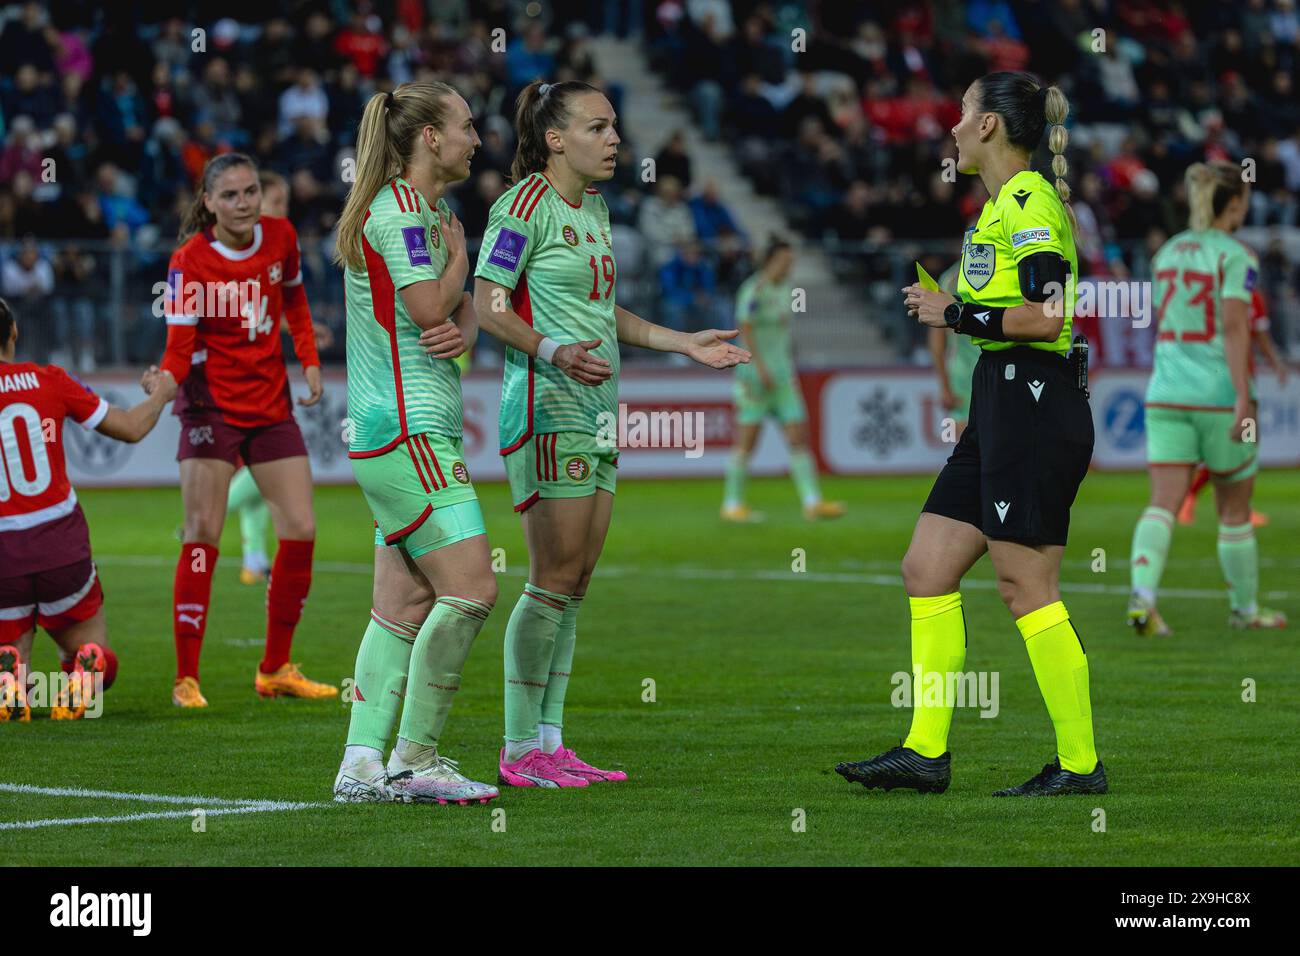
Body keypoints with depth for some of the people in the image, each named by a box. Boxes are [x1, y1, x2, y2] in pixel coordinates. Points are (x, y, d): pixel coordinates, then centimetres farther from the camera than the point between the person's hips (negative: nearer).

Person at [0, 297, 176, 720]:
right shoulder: (49, 381, -1)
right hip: (64, 548, 1)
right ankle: (88, 664, -19)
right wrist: (161, 393, 28)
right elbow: (131, 428, 8)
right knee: (93, 652, 19)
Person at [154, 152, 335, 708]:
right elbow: (179, 345, -18)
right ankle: (186, 679, -7)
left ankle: (275, 671, 14)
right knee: (202, 536, -12)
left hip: (271, 404, 5)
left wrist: (309, 360, 8)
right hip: (213, 405, -5)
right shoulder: (189, 262, -14)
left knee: (301, 531, 1)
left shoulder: (280, 237, 1)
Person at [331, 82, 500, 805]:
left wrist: (462, 329, -4)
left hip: (416, 432, 10)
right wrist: (457, 253, -1)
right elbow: (430, 306, -18)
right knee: (471, 590, -13)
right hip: (410, 430, -10)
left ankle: (363, 765, 7)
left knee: (405, 604, 7)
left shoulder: (427, 210, 19)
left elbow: (462, 308, 19)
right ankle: (414, 760, -8)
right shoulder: (398, 208, -12)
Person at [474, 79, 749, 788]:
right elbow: (487, 304, -14)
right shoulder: (525, 205, -9)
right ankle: (519, 750, -4)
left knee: (575, 584, 7)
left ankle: (549, 743, 10)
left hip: (596, 411, 9)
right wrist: (552, 351, -27)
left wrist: (684, 343, 20)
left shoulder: (594, 208, 17)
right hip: (548, 410, -9)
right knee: (555, 581, -9)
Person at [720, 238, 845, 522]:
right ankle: (732, 505, 4)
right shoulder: (754, 290, -11)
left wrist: (792, 371, 21)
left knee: (799, 437, -1)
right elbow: (744, 329, -18)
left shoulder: (783, 290, 15)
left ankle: (812, 503, -5)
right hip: (755, 375, -8)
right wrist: (760, 368, -23)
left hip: (782, 376, 8)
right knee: (747, 442, -4)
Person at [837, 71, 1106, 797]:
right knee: (927, 570, 8)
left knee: (1025, 588, -7)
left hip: (1033, 407, -10)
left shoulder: (1030, 202, -12)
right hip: (1001, 409, 10)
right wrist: (948, 308, 19)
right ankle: (927, 752, 9)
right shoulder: (1004, 204, 18)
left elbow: (1047, 314, -22)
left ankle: (1081, 763, -1)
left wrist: (955, 314, -14)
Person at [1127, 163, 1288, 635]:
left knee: (1164, 502, -4)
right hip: (1219, 396, -5)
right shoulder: (1236, 256, -9)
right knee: (1235, 508, 12)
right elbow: (1234, 325, -19)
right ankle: (1244, 607, 24)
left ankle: (1142, 593, -26)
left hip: (1166, 394, 5)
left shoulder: (1167, 253, 11)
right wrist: (1244, 397, -23)